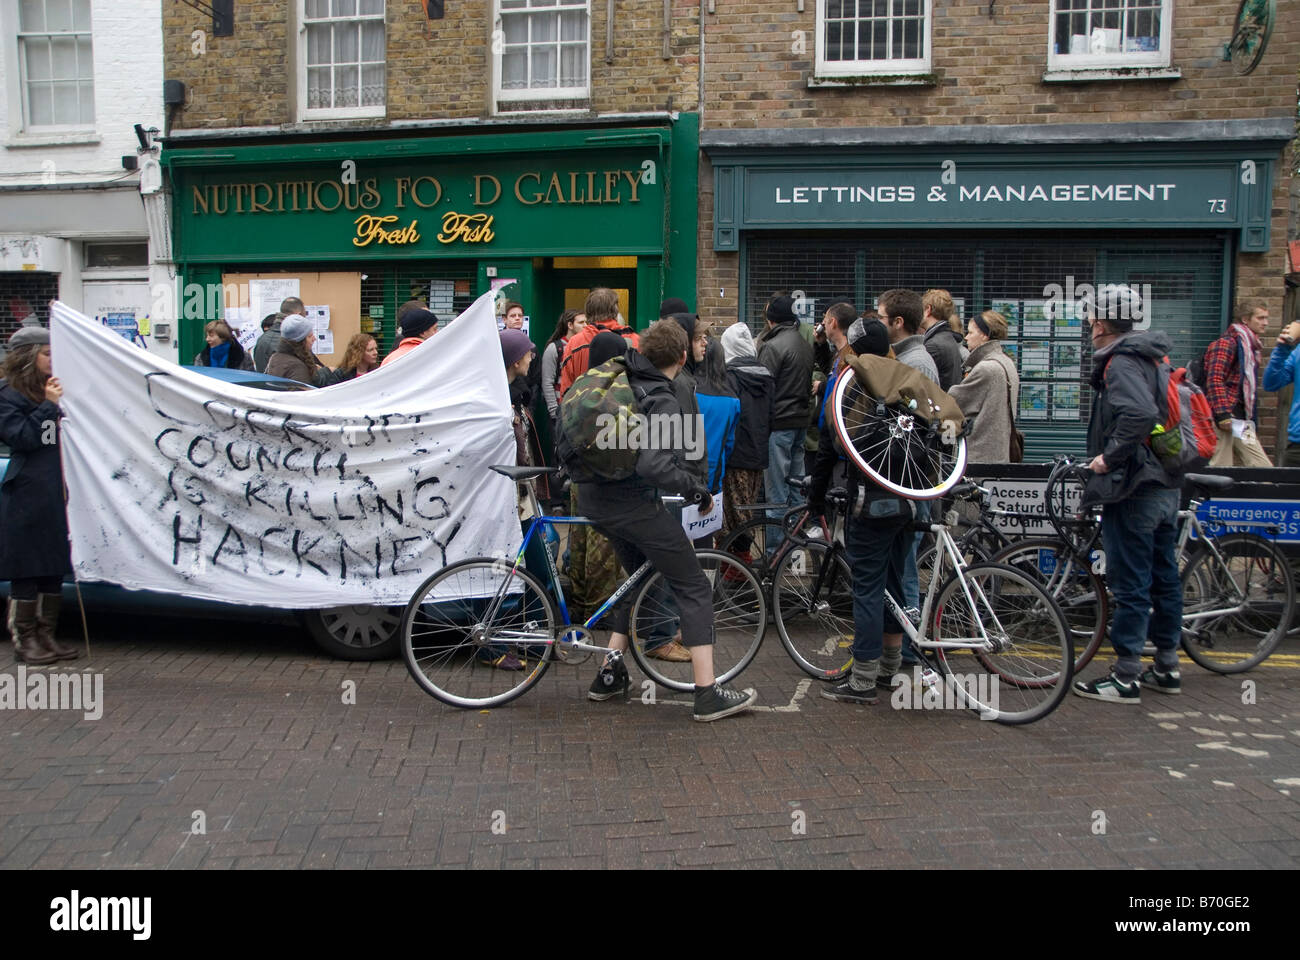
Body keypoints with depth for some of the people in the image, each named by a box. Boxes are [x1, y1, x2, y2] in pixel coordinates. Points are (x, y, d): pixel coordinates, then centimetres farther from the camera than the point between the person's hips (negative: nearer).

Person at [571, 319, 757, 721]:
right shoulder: (664, 403, -18)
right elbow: (654, 466, -31)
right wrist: (698, 490, -18)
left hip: (592, 496, 9)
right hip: (633, 503, -8)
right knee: (695, 587, 1)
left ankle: (609, 673, 29)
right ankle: (708, 692, -2)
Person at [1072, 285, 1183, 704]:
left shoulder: (1121, 363, -16)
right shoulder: (1152, 359, 15)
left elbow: (1140, 413, -33)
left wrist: (1109, 456, -22)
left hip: (1133, 490, -10)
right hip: (1165, 486, 10)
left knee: (1129, 584, -4)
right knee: (1163, 578, 15)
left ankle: (1125, 677, 3)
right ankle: (1167, 666, 26)